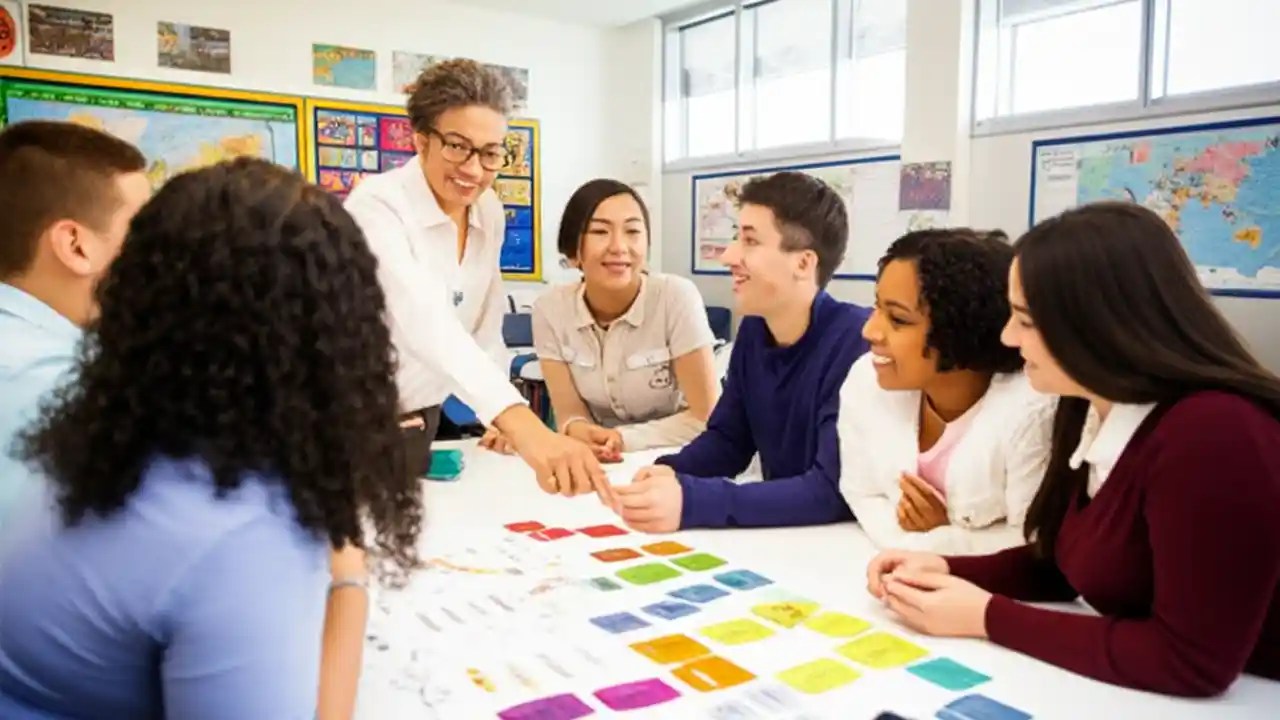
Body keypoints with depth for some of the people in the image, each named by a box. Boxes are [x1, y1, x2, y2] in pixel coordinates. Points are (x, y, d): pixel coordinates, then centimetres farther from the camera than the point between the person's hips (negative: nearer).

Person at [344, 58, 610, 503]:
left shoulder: (490, 214, -2)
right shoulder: (377, 206, -25)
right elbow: (424, 321, -42)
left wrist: (505, 422, -1)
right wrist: (522, 425, -55)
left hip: (421, 422, 6)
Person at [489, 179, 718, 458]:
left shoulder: (677, 297, -17)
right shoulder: (550, 309, -9)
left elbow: (706, 418, -15)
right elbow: (570, 413, -7)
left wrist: (623, 438, -25)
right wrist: (578, 430, -29)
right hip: (600, 465, 2)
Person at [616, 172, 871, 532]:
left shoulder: (857, 343, -22)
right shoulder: (753, 330, 0)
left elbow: (835, 491, -27)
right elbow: (727, 438, 8)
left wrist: (691, 502, -33)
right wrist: (672, 473, -13)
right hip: (778, 534, 5)